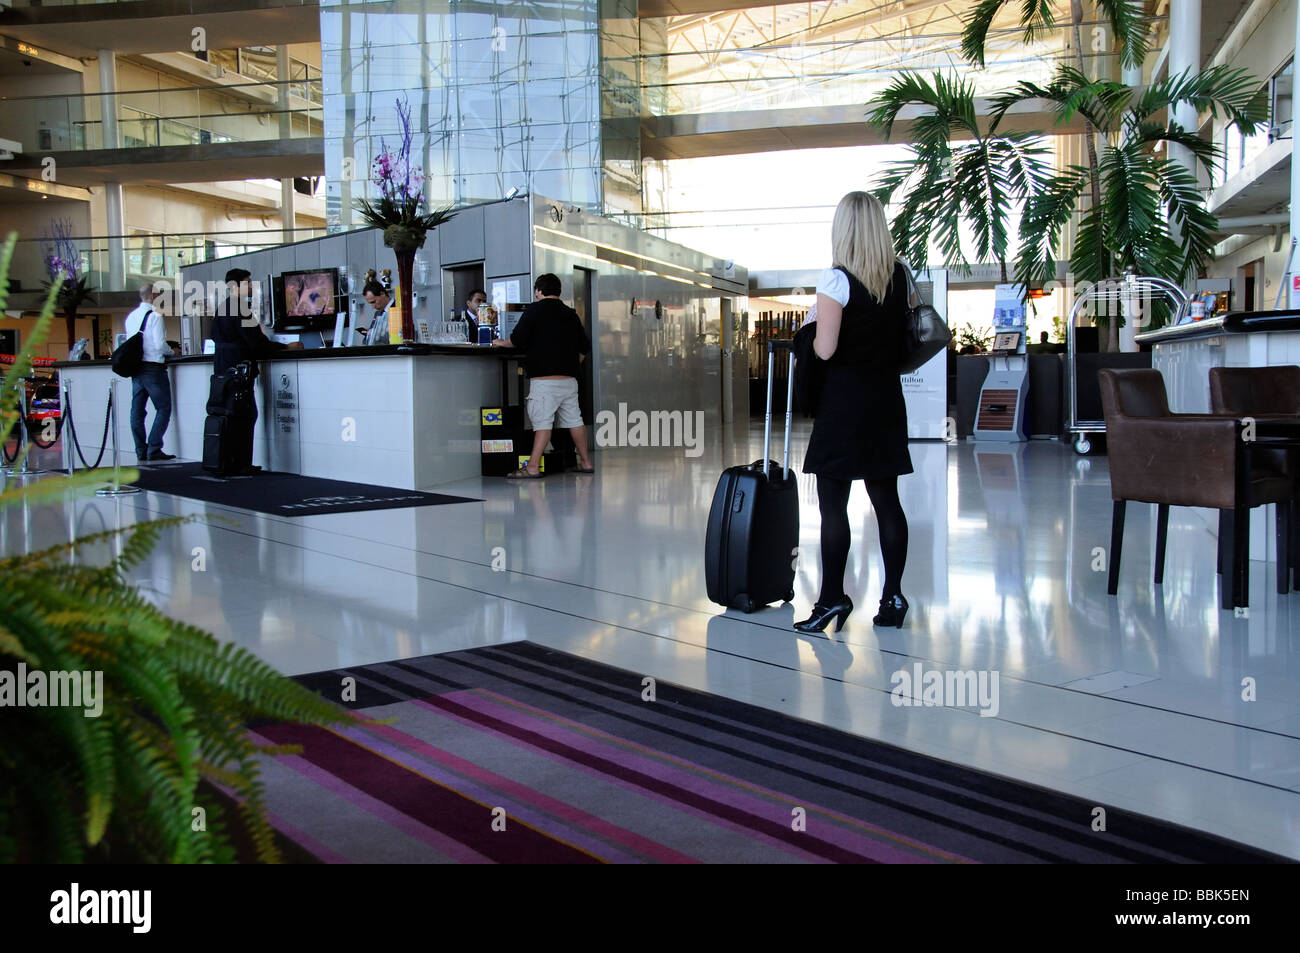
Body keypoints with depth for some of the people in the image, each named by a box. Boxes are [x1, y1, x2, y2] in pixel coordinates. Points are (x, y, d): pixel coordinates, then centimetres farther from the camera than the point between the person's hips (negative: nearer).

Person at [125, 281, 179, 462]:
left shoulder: (131, 316, 11)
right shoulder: (155, 316, -11)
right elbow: (160, 344, -17)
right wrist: (172, 351, 1)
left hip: (135, 366, 8)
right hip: (153, 368, -8)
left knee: (137, 410, 9)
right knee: (163, 409, -2)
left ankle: (141, 451, 12)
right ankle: (154, 449, -8)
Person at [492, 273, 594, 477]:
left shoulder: (535, 309, -3)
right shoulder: (571, 314, 16)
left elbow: (517, 340, -6)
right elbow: (584, 347, 18)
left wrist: (502, 343, 13)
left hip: (544, 378, -6)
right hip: (569, 378, 6)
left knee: (542, 421, -9)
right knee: (574, 419, 12)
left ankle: (533, 467, -11)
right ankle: (585, 462, 17)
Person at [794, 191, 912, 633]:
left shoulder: (837, 279, -12)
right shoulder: (900, 276, 5)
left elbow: (825, 349, -18)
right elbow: (904, 338, 13)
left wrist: (808, 340, 2)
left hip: (845, 401, -6)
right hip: (886, 397, 6)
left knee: (833, 502, -1)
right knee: (886, 498, 9)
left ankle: (833, 598, 1)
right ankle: (893, 596, 13)